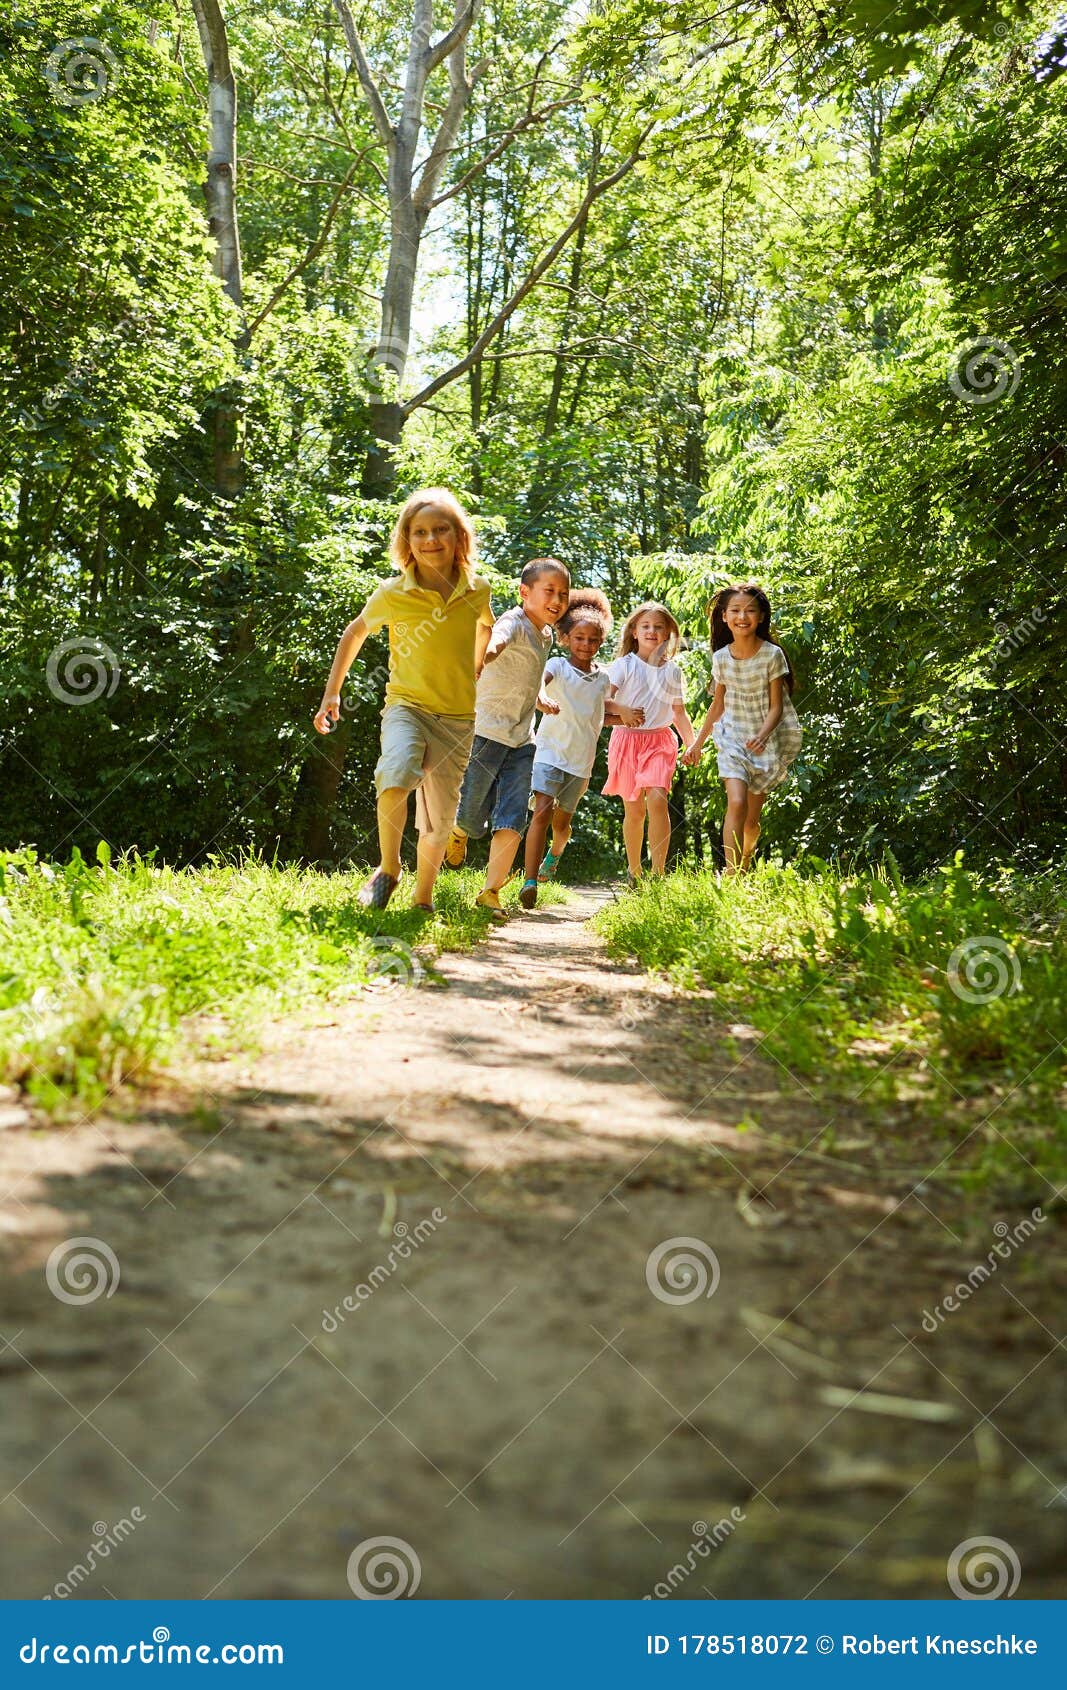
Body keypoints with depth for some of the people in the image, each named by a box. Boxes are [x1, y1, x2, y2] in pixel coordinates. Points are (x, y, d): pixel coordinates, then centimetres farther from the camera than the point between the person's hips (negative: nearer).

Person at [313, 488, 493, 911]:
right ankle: (388, 869, -11)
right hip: (407, 705, -2)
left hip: (458, 718, 2)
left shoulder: (477, 590, -4)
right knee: (396, 777, -32)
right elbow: (355, 632, 8)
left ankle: (423, 899, 28)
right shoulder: (392, 594, -10)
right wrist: (331, 693, 6)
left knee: (439, 820, 7)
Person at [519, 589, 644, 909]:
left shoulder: (603, 678, 8)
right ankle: (530, 881, -22)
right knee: (542, 811, -20)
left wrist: (624, 716, 3)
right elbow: (537, 682, -28)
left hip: (581, 760, 4)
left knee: (562, 820, 14)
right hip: (551, 751, -4)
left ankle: (555, 854, 48)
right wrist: (541, 700, -51)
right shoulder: (557, 666, -6)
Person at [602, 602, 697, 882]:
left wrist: (692, 744, 5)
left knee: (657, 798, -20)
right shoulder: (624, 665, 2)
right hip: (627, 739, -1)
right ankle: (634, 874, 17)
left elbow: (679, 713, 16)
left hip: (659, 740, 1)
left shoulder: (672, 670, 11)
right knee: (634, 810, 2)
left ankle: (658, 873, -21)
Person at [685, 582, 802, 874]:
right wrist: (698, 742, 16)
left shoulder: (772, 655, -12)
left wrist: (762, 736, -29)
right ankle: (731, 873, -21)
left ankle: (745, 868, 30)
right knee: (737, 803, -21)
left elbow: (776, 706, -10)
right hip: (732, 738, 1)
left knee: (752, 819, 6)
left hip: (766, 743, -1)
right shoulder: (721, 658, -3)